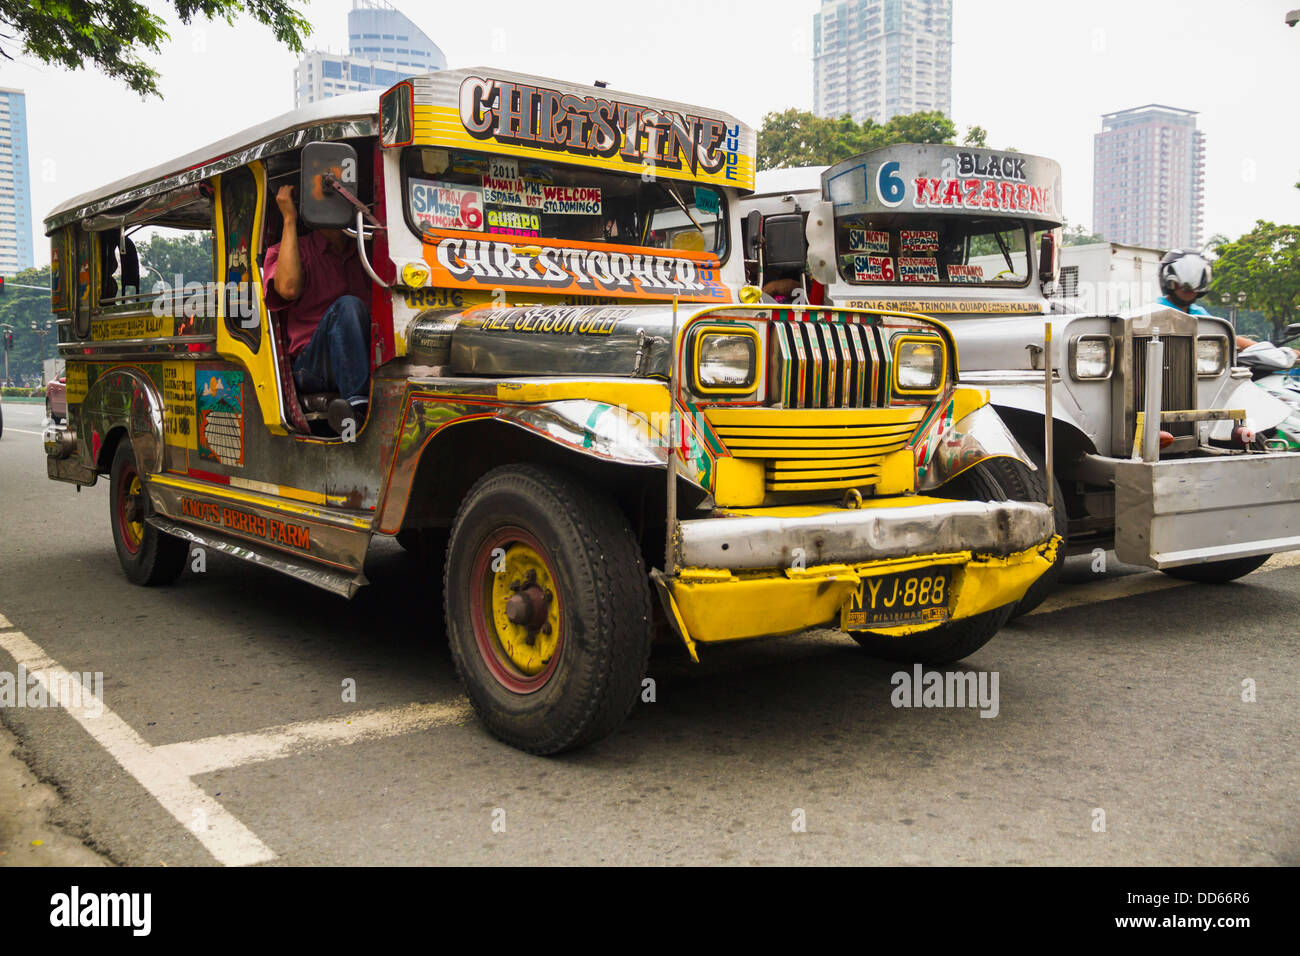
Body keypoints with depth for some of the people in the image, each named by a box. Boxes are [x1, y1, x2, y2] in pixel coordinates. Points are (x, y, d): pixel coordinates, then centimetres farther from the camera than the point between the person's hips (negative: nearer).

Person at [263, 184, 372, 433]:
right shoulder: (297, 249, 14)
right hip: (311, 364, -3)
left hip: (368, 363, 3)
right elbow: (288, 288, -10)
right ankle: (358, 406, -47)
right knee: (347, 306, -31)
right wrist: (289, 219, -3)